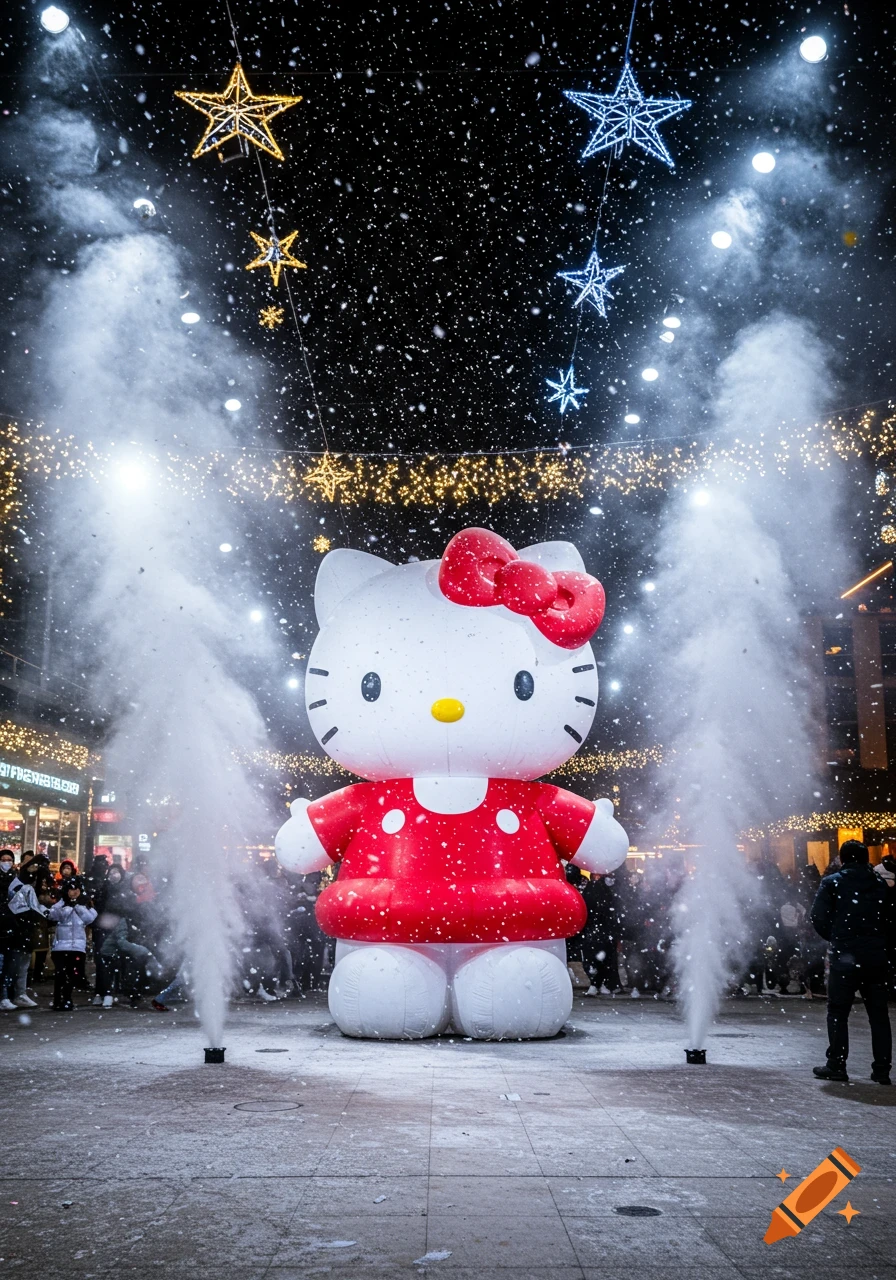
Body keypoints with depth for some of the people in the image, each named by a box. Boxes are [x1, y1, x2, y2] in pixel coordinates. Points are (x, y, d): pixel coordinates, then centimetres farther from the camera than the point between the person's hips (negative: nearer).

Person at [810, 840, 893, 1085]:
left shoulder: (832, 882, -3)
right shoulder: (879, 884, 9)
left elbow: (818, 917, -7)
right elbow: (889, 919, 9)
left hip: (845, 955, -4)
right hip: (876, 956, 4)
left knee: (838, 1012, 5)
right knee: (878, 1013, 9)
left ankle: (836, 1065, 4)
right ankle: (882, 1069, 9)